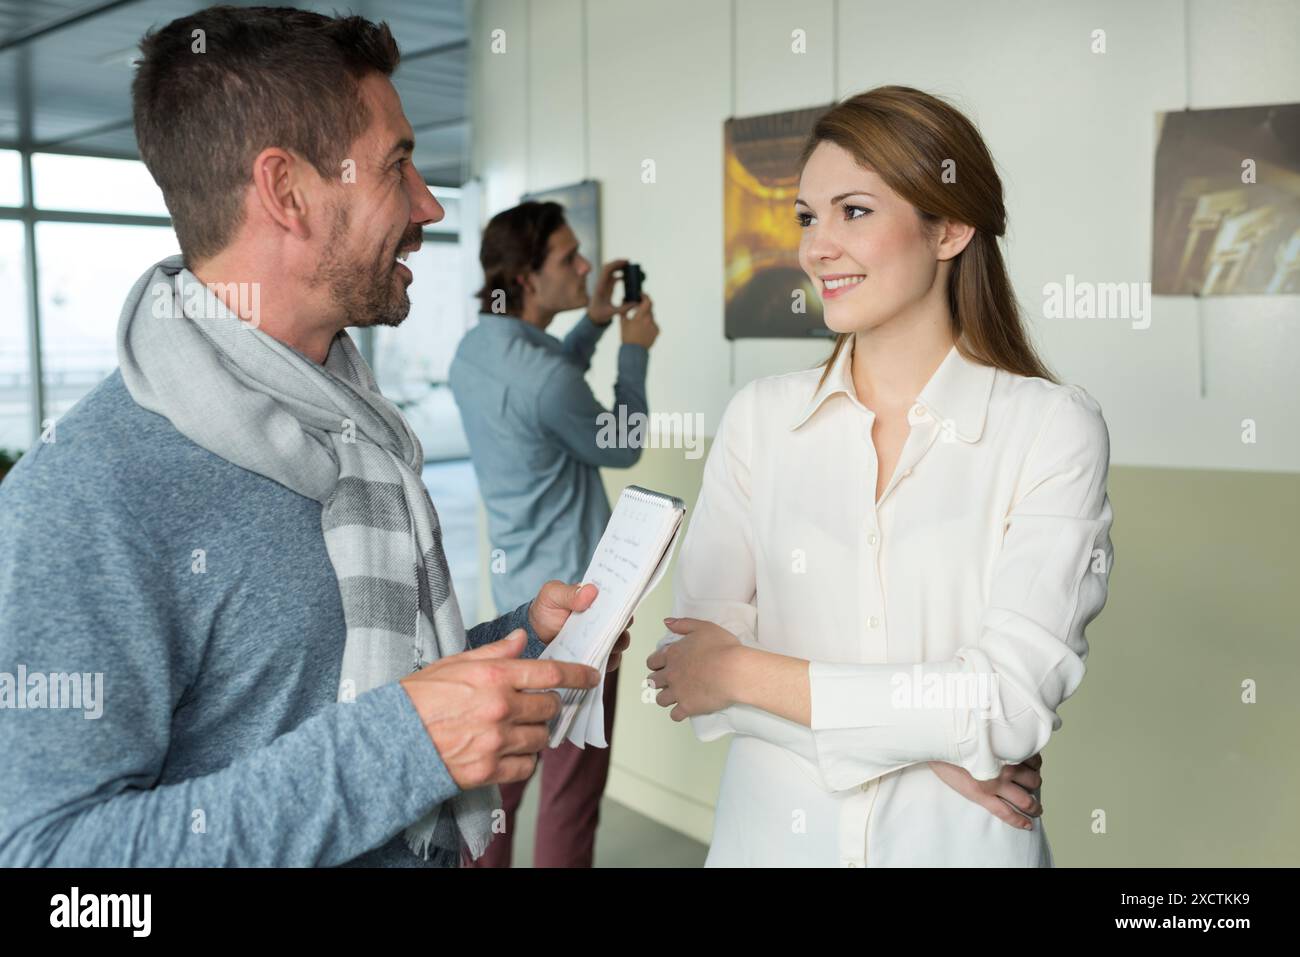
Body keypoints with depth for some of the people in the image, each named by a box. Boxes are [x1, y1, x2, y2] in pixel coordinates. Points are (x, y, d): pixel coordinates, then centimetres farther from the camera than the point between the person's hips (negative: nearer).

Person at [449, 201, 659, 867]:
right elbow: (621, 448, -8)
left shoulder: (474, 350, 3)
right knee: (572, 786, 4)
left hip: (518, 586, 9)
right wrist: (634, 352, 2)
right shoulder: (543, 374, -24)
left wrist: (595, 321, 15)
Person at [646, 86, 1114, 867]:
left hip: (958, 840, -2)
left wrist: (748, 673, -14)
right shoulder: (760, 417, -3)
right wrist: (925, 745, -16)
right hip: (772, 831, 2)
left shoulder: (1053, 427, -10)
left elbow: (1014, 700, -17)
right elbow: (688, 664, -8)